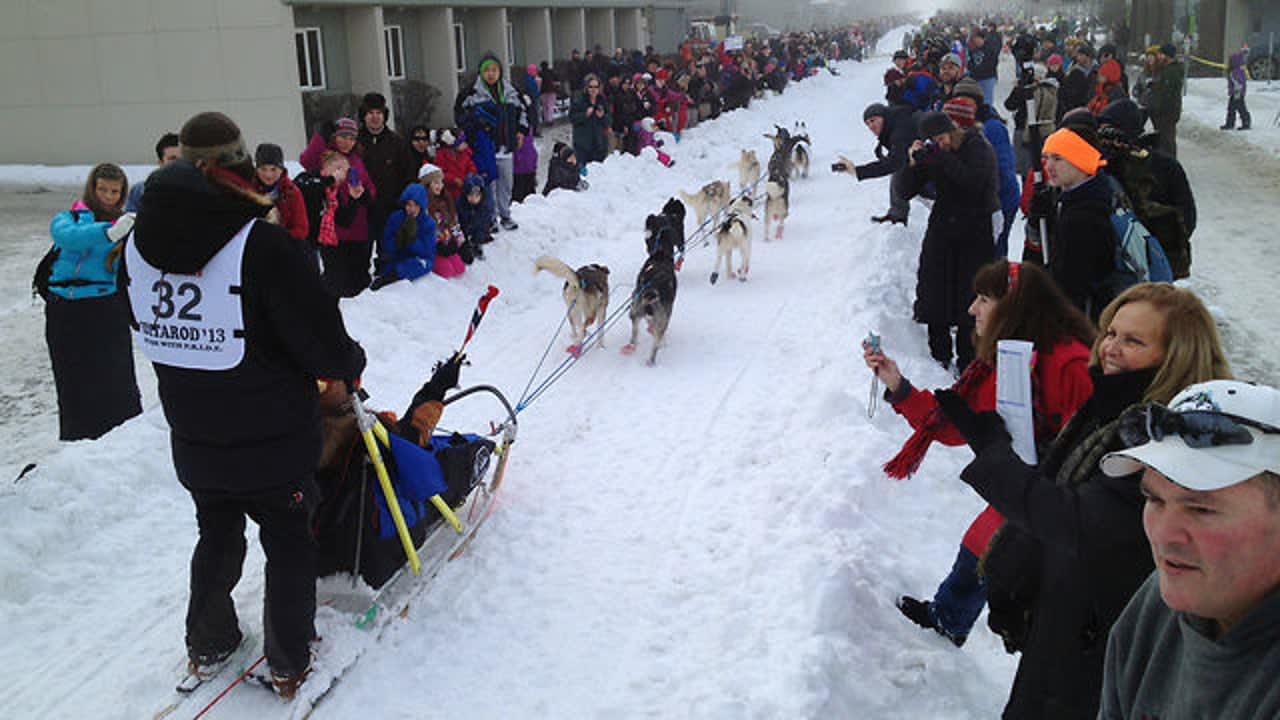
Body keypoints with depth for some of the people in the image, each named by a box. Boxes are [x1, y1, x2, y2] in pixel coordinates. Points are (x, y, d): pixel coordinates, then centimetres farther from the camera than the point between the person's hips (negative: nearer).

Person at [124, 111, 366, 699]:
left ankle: (207, 646, 41)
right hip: (272, 437, -5)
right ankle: (290, 662, 27)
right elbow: (320, 338, -20)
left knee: (217, 536, 26)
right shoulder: (260, 243, -24)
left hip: (193, 438, 5)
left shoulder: (139, 242, -5)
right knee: (289, 543, 15)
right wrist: (350, 364, 1)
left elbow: (147, 330, 9)